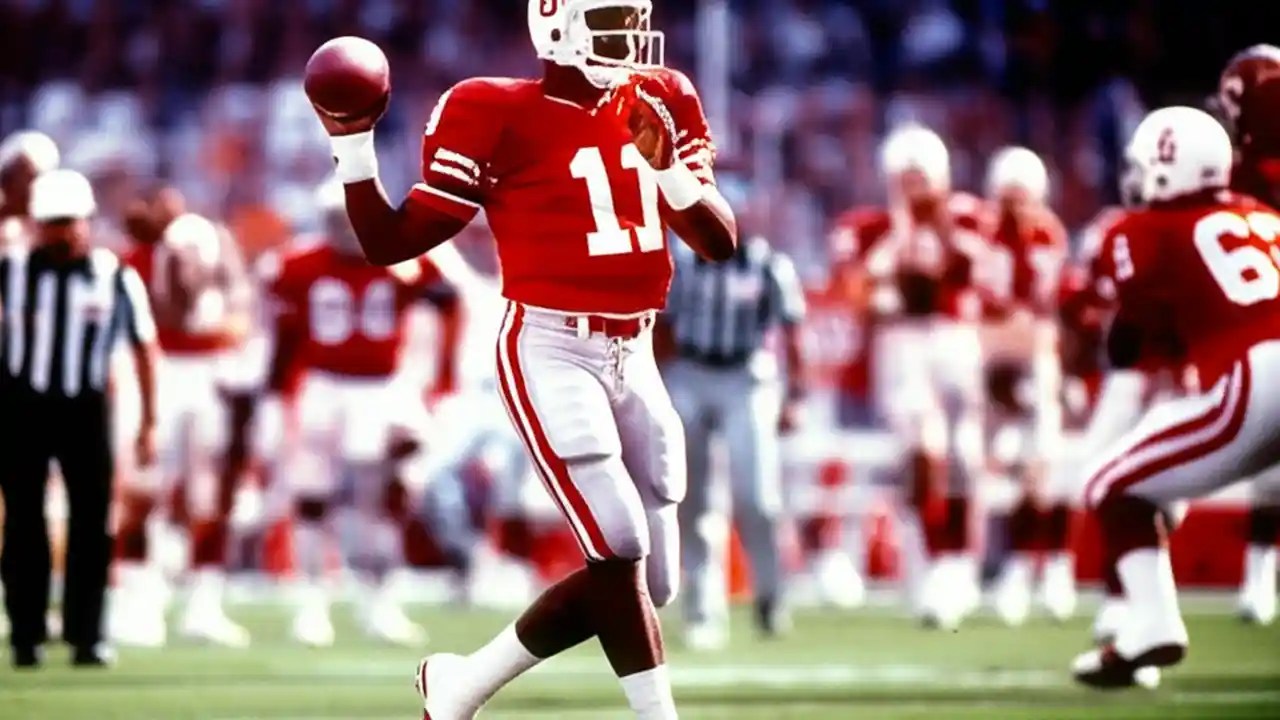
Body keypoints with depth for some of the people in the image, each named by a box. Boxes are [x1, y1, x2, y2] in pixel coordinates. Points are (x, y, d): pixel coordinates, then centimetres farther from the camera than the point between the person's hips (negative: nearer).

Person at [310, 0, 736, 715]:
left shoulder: (658, 104, 8)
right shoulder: (499, 117, -9)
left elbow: (721, 242, 6)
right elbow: (392, 242, -6)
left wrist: (669, 169, -11)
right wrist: (353, 144, -19)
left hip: (634, 354, 7)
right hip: (552, 351, -7)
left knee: (653, 580, 7)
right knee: (621, 549, -18)